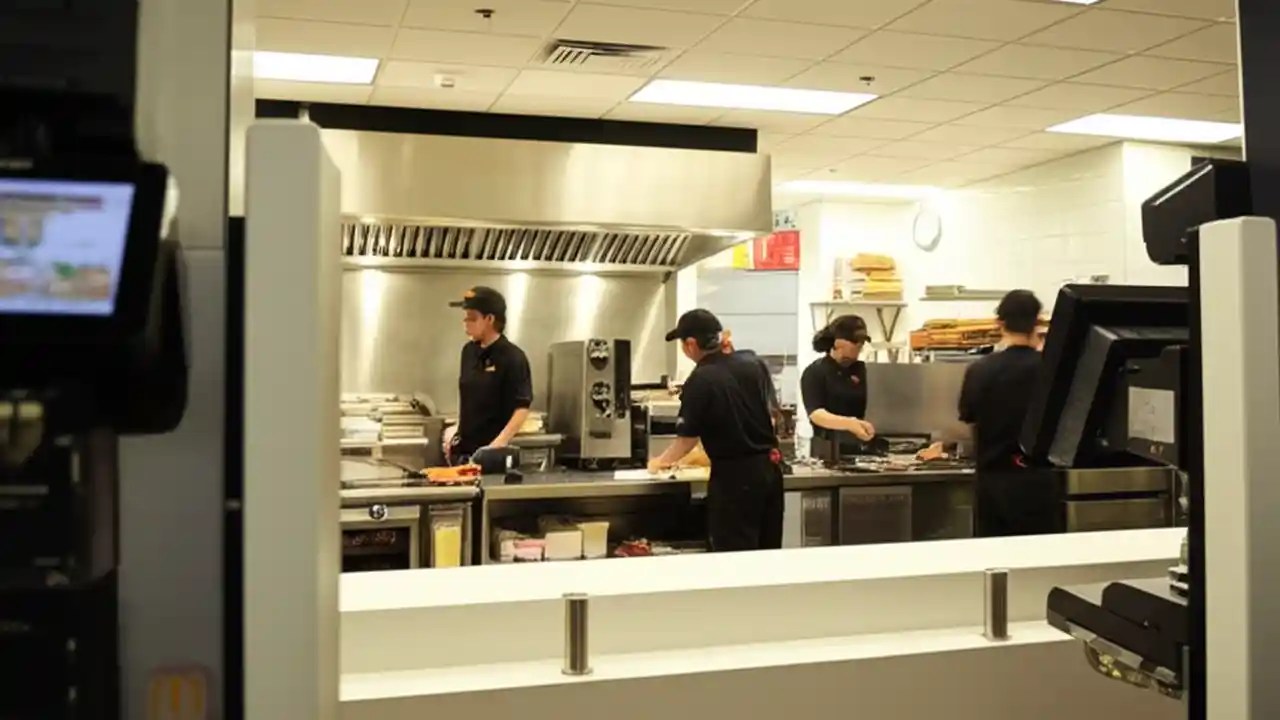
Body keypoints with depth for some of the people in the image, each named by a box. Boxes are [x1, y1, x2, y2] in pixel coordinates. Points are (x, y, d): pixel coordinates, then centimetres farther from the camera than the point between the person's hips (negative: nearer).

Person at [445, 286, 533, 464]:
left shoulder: (513, 358, -13)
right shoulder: (469, 351, 7)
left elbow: (522, 409, -16)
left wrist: (499, 444, -25)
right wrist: (456, 433, 11)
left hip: (489, 451, -7)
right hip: (463, 448, 7)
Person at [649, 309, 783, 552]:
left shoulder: (700, 381, -14)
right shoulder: (754, 366, 5)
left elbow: (687, 439, -8)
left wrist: (661, 461, 12)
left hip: (735, 475, -7)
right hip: (769, 467, 7)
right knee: (767, 552, 14)